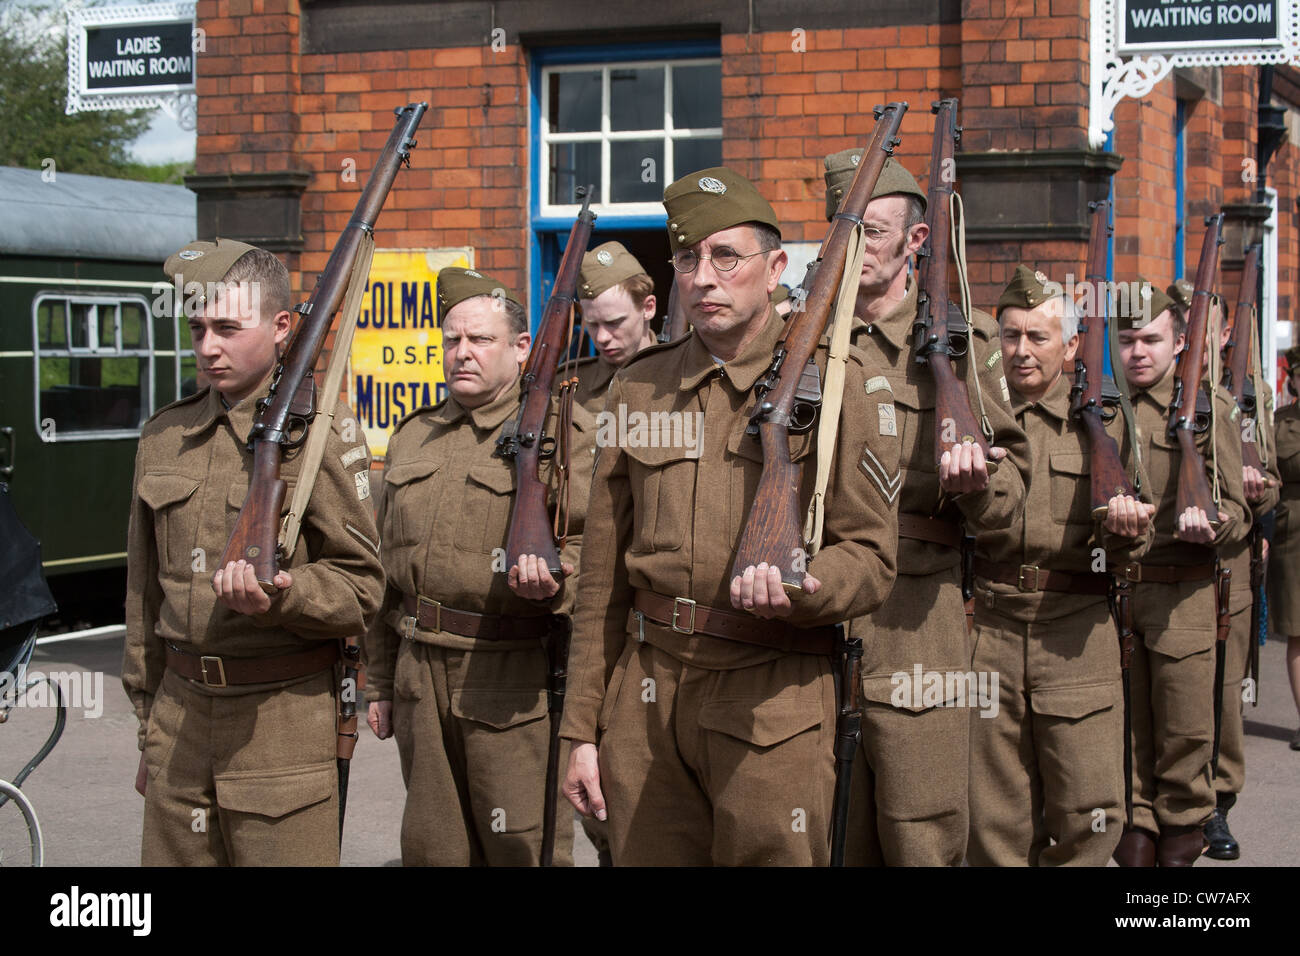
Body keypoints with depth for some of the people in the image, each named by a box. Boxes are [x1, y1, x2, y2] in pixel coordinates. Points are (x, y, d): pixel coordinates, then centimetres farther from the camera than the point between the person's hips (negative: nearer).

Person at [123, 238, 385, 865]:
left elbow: (360, 590, -5)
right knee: (171, 856, 8)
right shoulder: (163, 436, 11)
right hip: (181, 713, 5)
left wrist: (279, 595, -25)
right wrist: (148, 726, 19)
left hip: (284, 717, -5)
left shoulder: (320, 431, -5)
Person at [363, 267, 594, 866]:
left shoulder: (562, 429, -2)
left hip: (514, 684, -6)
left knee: (521, 850, -2)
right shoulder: (411, 437, 17)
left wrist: (549, 579, -29)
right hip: (419, 676, 6)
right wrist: (379, 681, 19)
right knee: (431, 848, 11)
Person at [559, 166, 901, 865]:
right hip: (645, 695, 3)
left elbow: (870, 556, -4)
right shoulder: (637, 388, 10)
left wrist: (797, 590, -26)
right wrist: (582, 728, 10)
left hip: (773, 701, -3)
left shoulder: (833, 384, -1)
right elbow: (603, 577, 12)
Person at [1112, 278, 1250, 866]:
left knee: (1184, 725, 0)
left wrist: (1210, 525, -21)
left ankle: (1183, 825, 18)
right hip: (1111, 590, 3)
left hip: (1181, 591, -3)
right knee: (1125, 718, 7)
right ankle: (1137, 824, 20)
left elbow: (1235, 509, 0)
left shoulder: (1208, 405, 2)